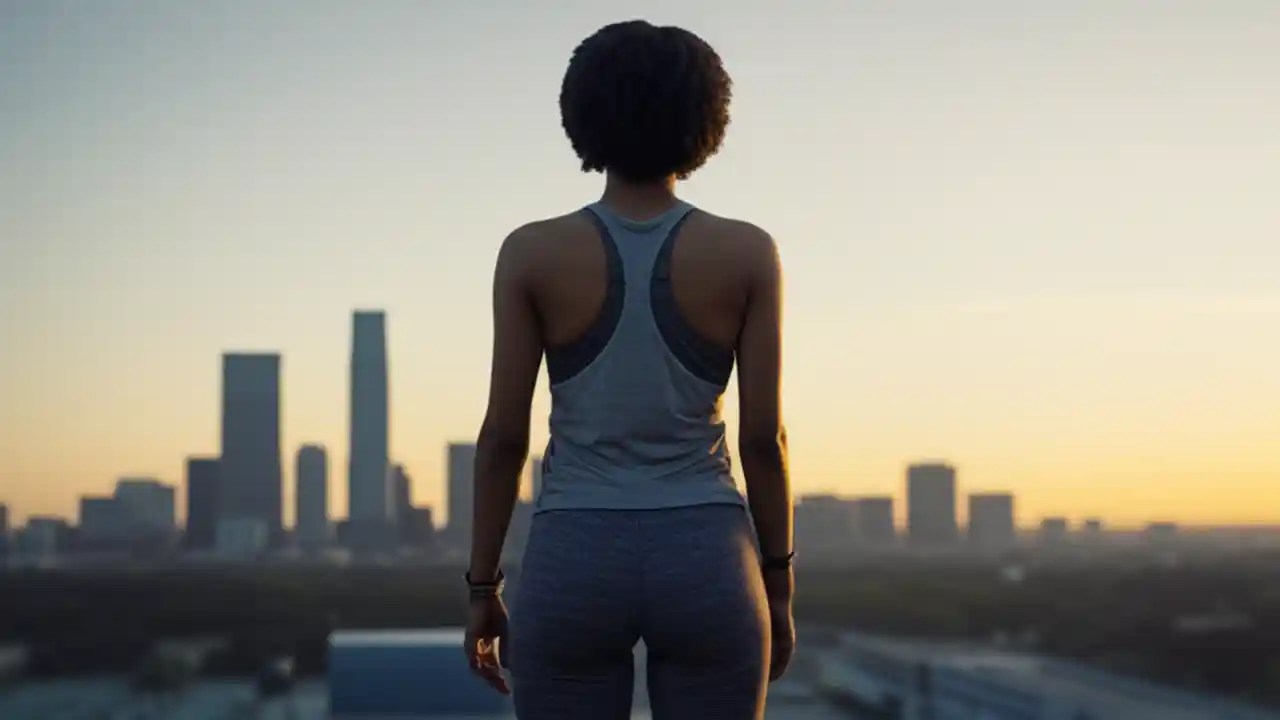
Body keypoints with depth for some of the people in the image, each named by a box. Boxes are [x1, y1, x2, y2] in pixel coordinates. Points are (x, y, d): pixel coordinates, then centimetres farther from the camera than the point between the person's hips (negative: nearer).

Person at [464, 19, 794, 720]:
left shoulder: (532, 253, -4)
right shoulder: (748, 253, -3)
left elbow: (503, 434, -3)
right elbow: (763, 435, -3)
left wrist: (482, 589, 6)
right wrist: (777, 584, 8)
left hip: (574, 571, 0)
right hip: (704, 571, 1)